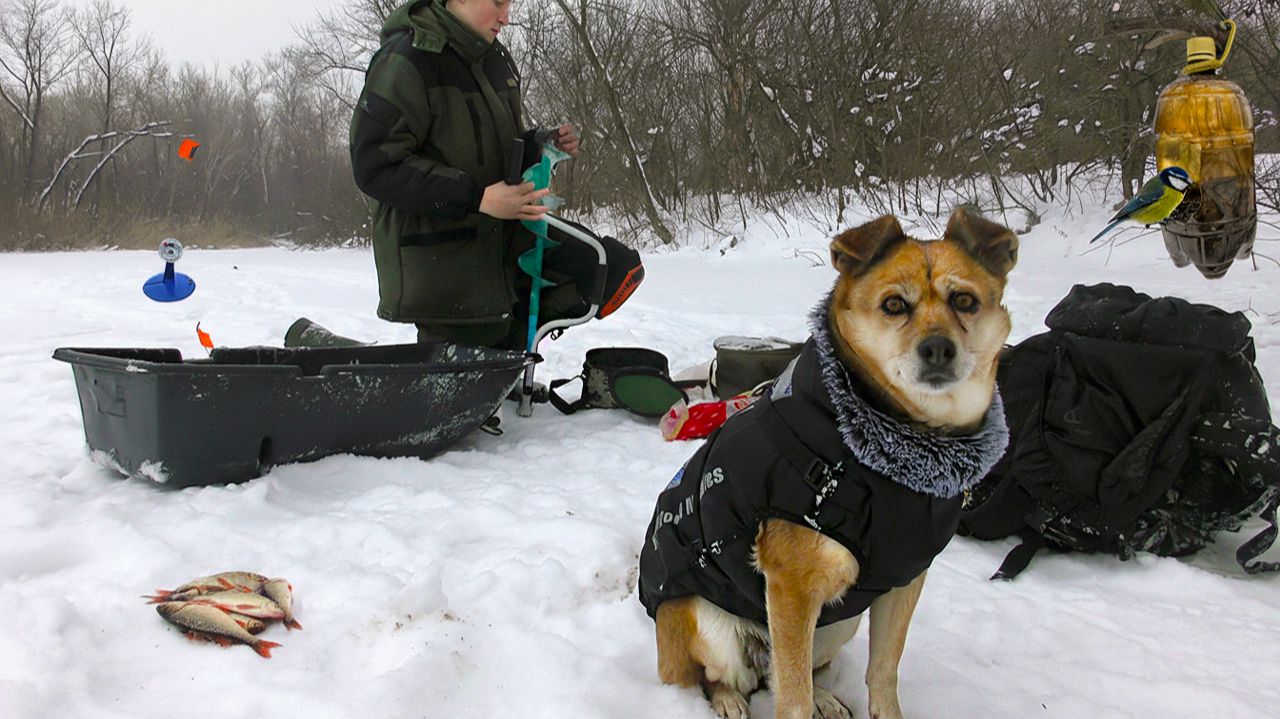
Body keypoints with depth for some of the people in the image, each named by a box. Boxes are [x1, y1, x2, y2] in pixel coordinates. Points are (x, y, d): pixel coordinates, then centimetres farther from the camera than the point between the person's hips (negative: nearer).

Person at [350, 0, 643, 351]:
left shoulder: (495, 58, 9)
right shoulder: (410, 56, -15)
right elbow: (375, 165, -21)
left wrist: (544, 143, -2)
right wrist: (476, 197, -26)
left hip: (510, 234, 8)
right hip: (442, 263, -7)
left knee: (621, 268, 0)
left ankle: (512, 327, 0)